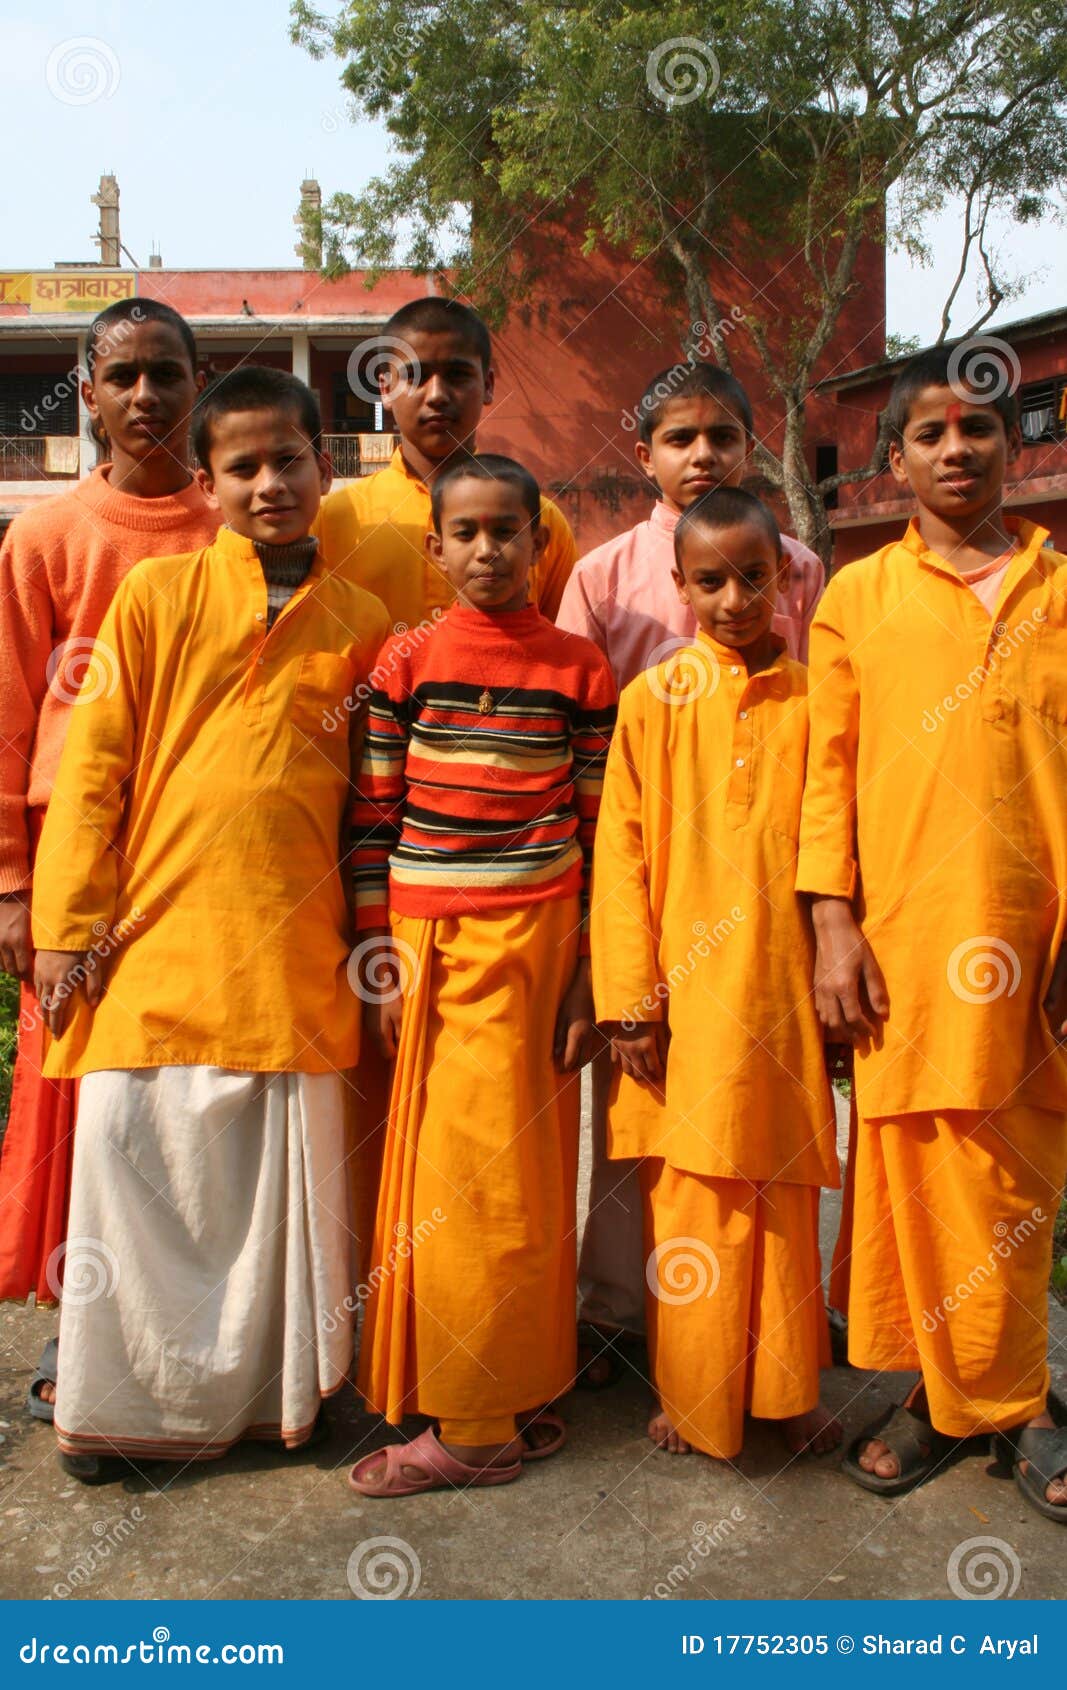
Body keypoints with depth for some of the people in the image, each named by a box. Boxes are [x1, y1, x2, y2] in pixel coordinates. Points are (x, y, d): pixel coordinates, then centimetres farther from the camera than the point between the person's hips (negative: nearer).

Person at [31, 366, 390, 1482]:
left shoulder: (360, 624, 7)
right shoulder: (157, 595, 2)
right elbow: (91, 766, 1)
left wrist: (373, 934, 9)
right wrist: (67, 925, -3)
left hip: (294, 957, 2)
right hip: (156, 936, -1)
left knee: (281, 1180, 9)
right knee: (136, 1164, 5)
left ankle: (269, 1390, 30)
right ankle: (119, 1400, 26)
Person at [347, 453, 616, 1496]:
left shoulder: (578, 670, 3)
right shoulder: (406, 663, 5)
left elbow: (599, 829, 3)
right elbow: (372, 816, 5)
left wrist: (590, 978, -1)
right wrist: (380, 956, 0)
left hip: (529, 938, -2)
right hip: (425, 942, 2)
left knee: (489, 1167, 0)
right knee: (430, 1166, 7)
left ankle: (477, 1425, 15)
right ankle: (506, 1408, 25)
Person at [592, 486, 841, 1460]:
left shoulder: (813, 702, 4)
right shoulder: (652, 701, 1)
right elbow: (621, 856, -1)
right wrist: (630, 1000, -5)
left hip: (783, 988, 1)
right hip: (684, 993, -1)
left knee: (787, 1194, 10)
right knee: (689, 1198, 5)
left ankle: (785, 1390, 28)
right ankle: (694, 1398, 23)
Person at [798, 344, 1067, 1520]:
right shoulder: (858, 598, 7)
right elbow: (829, 767, 4)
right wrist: (833, 925, -3)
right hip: (907, 936, -1)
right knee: (926, 1170, 5)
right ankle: (953, 1396, 25)